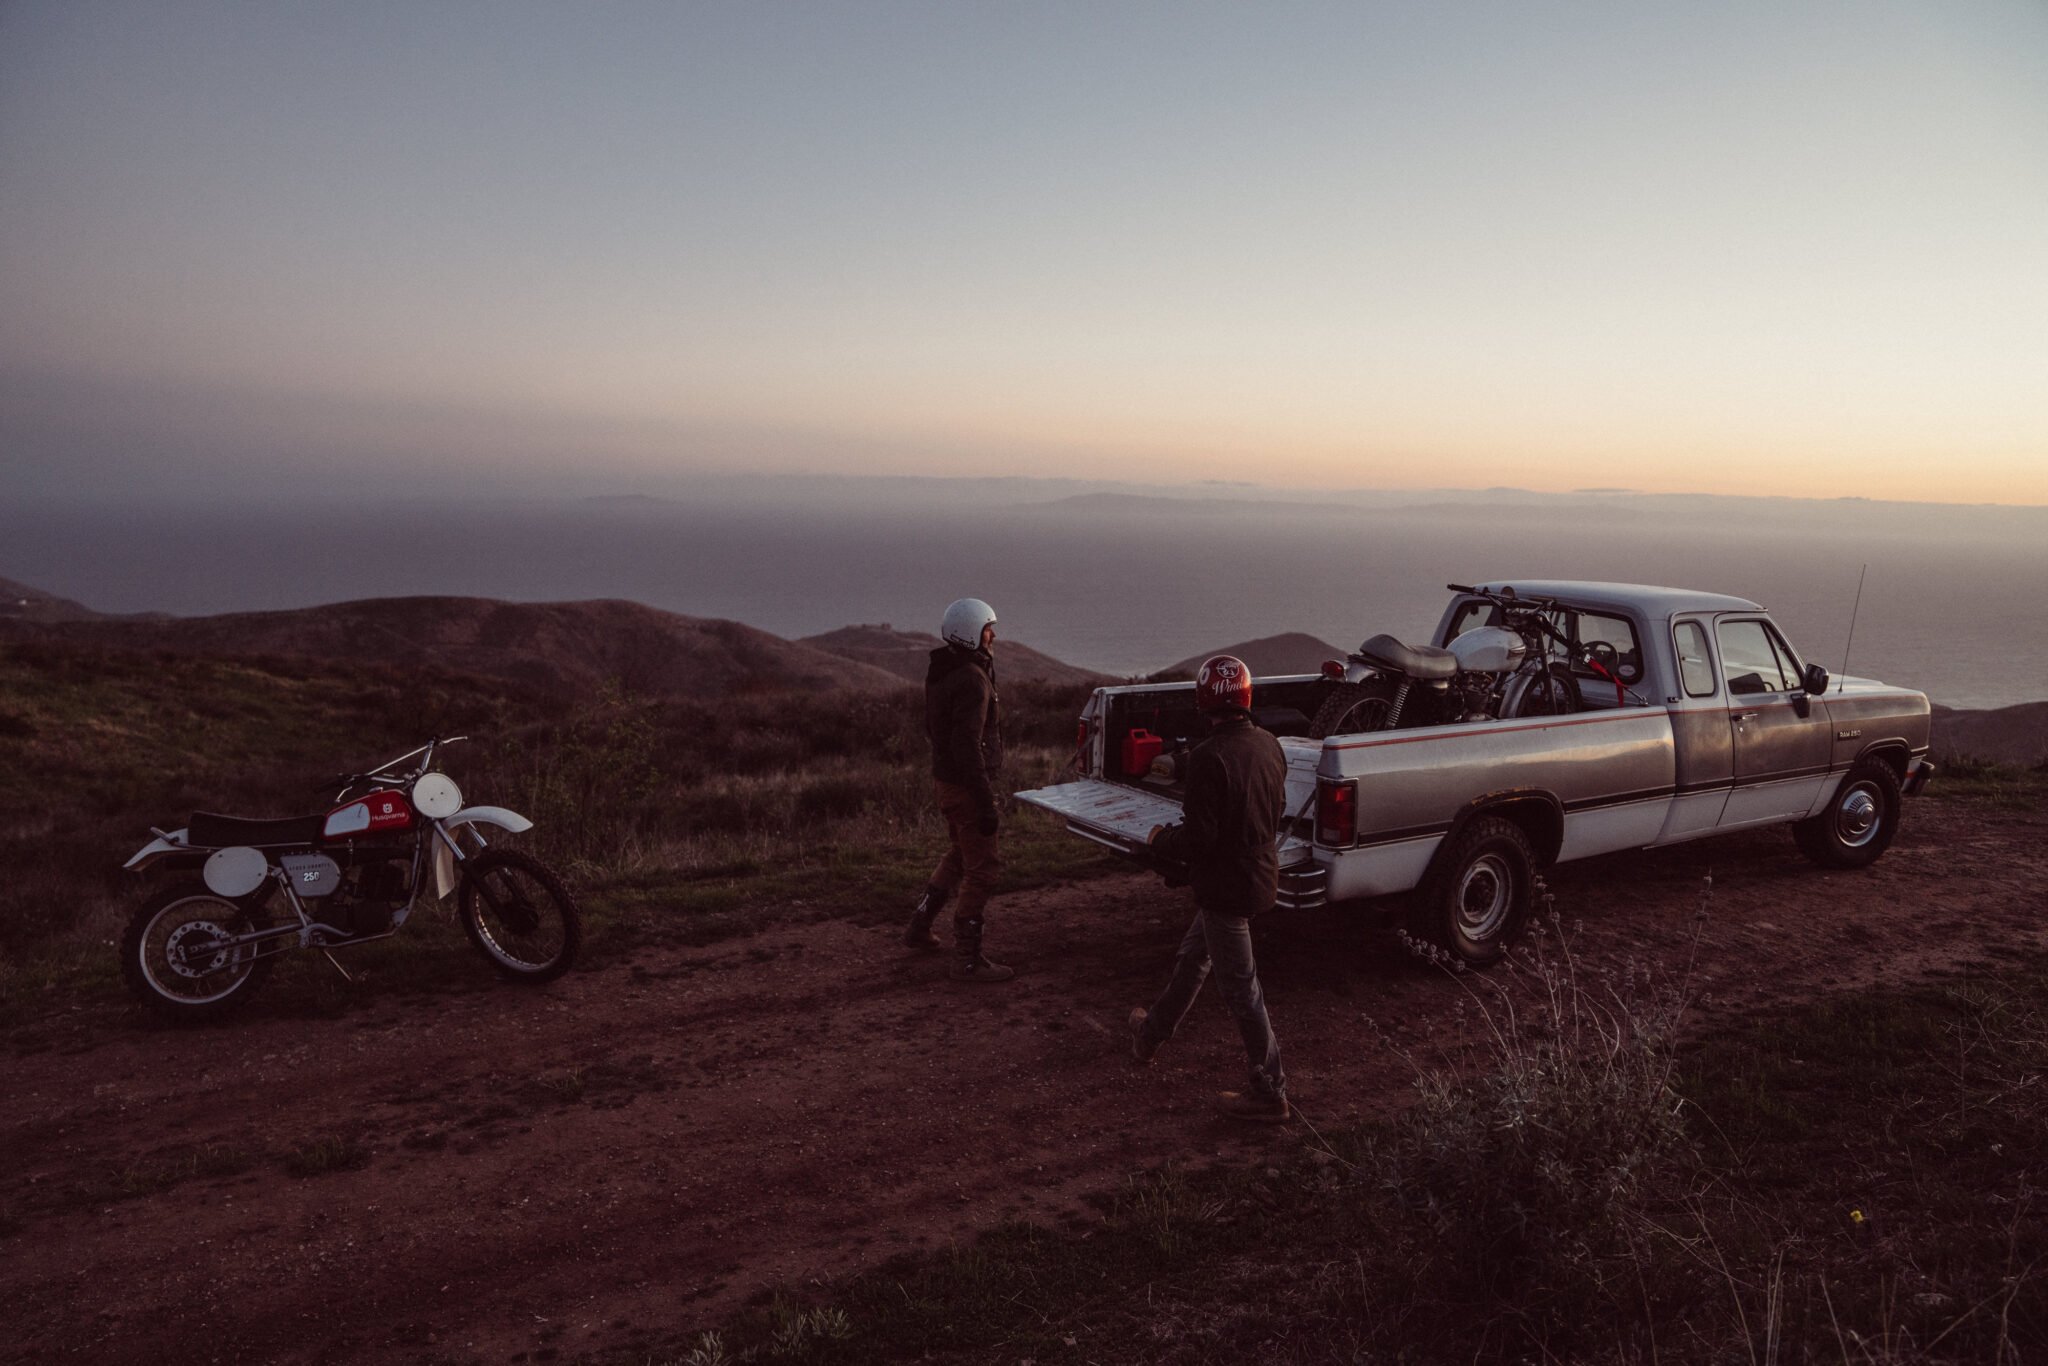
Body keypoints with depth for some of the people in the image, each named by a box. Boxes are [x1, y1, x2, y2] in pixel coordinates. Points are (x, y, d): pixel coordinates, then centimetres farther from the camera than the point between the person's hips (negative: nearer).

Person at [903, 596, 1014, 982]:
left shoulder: (939, 673, 9)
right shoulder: (972, 680, -22)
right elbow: (968, 747, -27)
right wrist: (986, 804, -25)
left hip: (944, 777, 10)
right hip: (966, 786, -10)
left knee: (959, 855, 25)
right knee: (982, 868, -3)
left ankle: (919, 927, 34)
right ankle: (968, 959, 2)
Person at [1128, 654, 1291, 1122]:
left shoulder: (1209, 757, -25)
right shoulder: (1268, 746, 1)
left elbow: (1198, 836, -25)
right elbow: (1277, 810, 13)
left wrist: (1161, 840, -5)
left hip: (1225, 885, -9)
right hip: (1260, 871, 9)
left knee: (1240, 986, 3)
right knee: (1191, 957, 25)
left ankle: (1270, 1092, 13)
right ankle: (1152, 1032, 44)